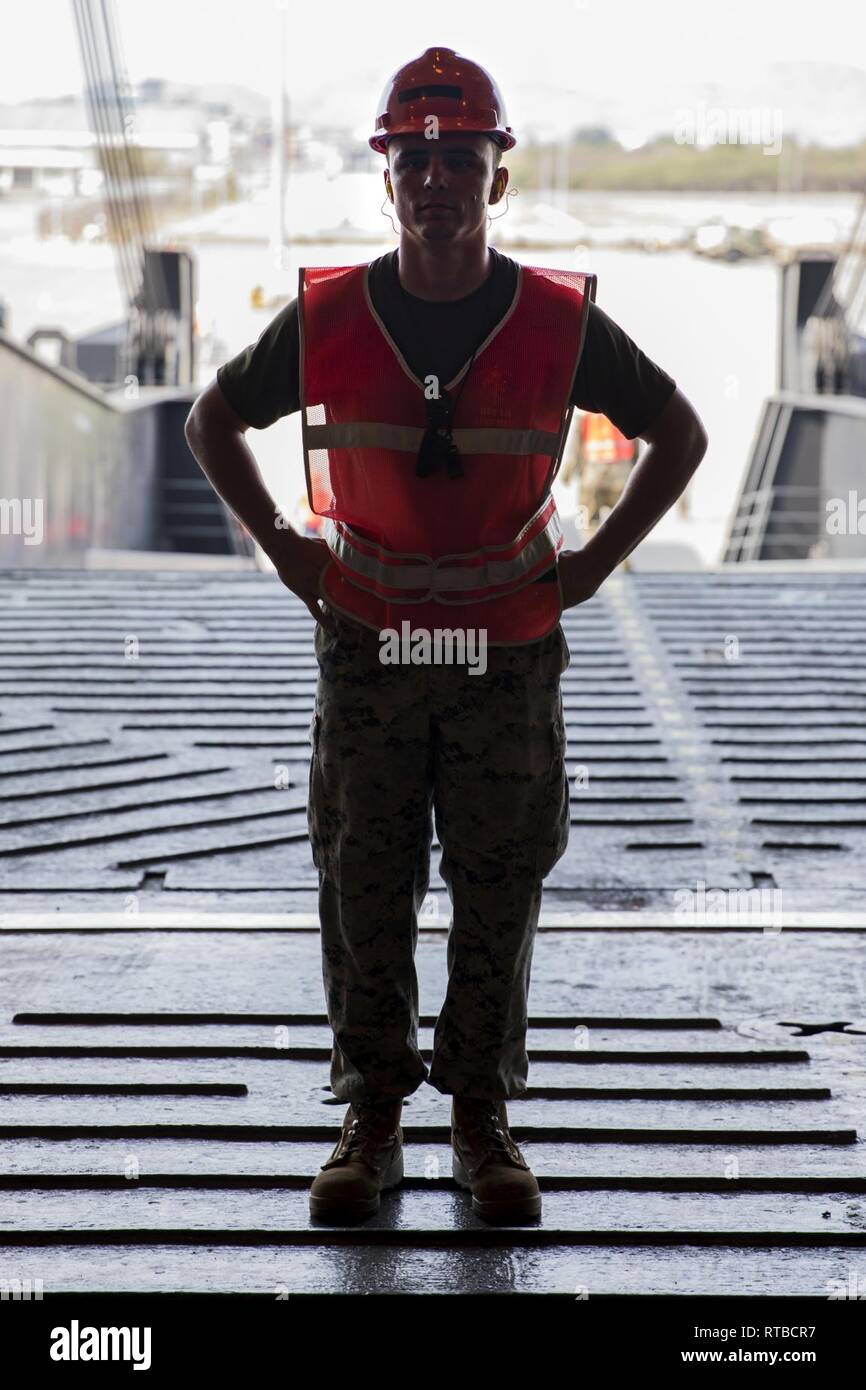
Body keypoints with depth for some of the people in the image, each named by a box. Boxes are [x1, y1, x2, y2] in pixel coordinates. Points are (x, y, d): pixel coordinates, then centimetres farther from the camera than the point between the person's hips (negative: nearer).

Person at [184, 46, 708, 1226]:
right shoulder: (327, 317, -4)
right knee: (363, 892, 5)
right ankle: (372, 1120, 17)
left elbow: (680, 435, 6)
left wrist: (589, 566, 0)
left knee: (500, 893, 5)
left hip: (511, 652, 0)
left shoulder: (561, 322, -6)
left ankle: (484, 1124, 18)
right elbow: (214, 420, 11)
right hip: (367, 648, 1)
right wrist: (284, 548, 3)